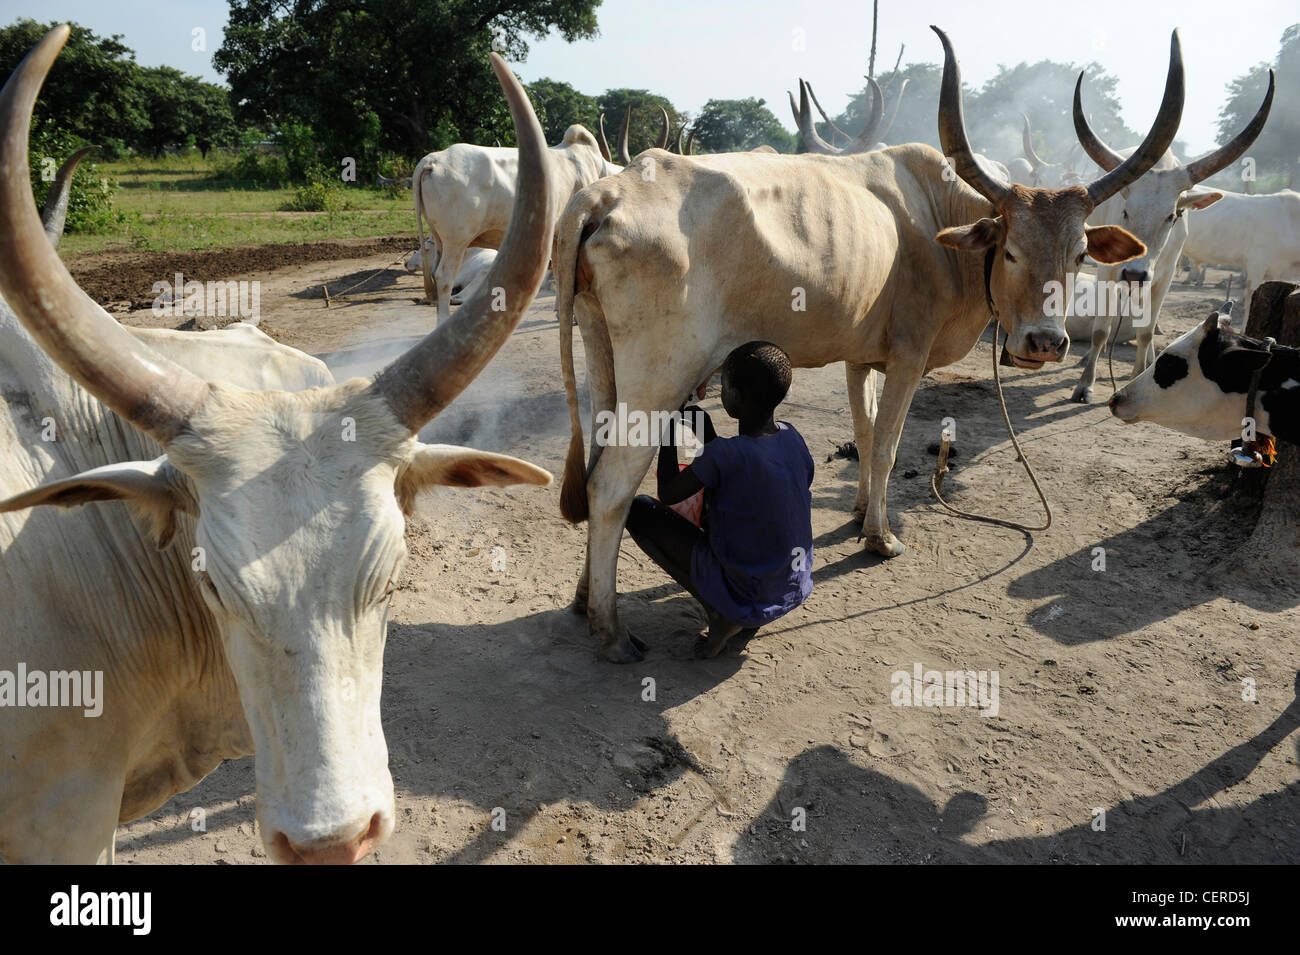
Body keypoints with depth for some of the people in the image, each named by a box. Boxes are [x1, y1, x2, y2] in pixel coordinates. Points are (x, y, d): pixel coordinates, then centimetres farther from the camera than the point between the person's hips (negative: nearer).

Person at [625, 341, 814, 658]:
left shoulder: (724, 456, -25)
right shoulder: (792, 436, -3)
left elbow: (668, 493, -8)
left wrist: (670, 424, -1)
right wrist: (705, 427, 13)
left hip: (743, 593, -7)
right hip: (796, 590, 7)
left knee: (639, 510, 1)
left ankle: (720, 614, -3)